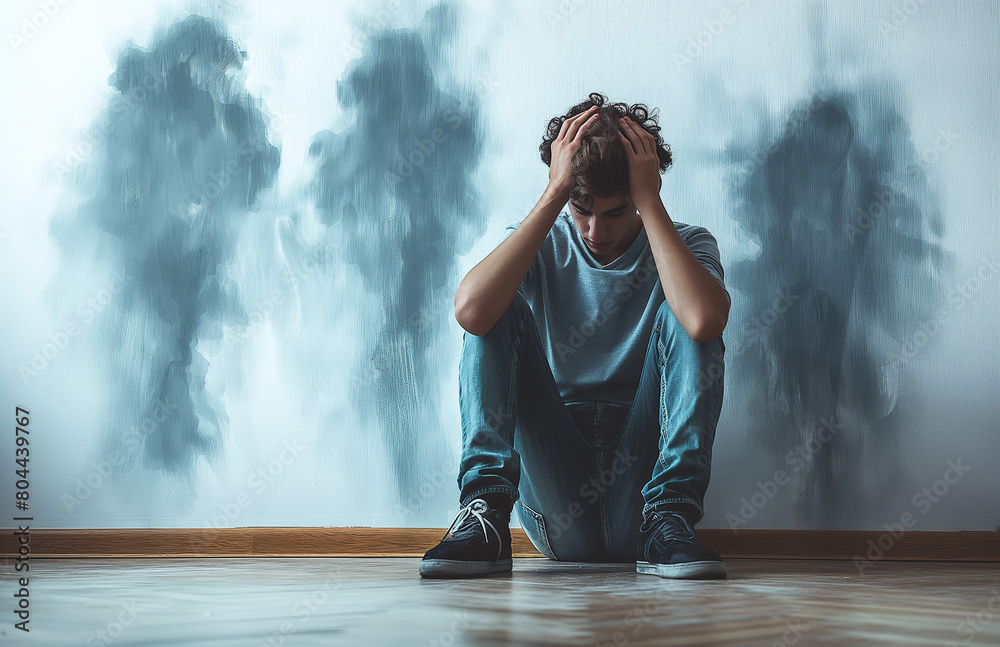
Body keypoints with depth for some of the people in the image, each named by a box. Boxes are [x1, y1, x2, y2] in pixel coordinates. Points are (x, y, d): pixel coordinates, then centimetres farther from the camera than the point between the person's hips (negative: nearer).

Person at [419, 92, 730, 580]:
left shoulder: (686, 244, 0)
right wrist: (553, 195, -21)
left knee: (678, 315, -20)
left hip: (642, 469, -1)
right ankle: (486, 513, -22)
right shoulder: (540, 246, 1)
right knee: (498, 307, -14)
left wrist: (649, 202, -21)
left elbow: (704, 320, -28)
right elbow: (470, 311, -24)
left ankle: (667, 522, -24)